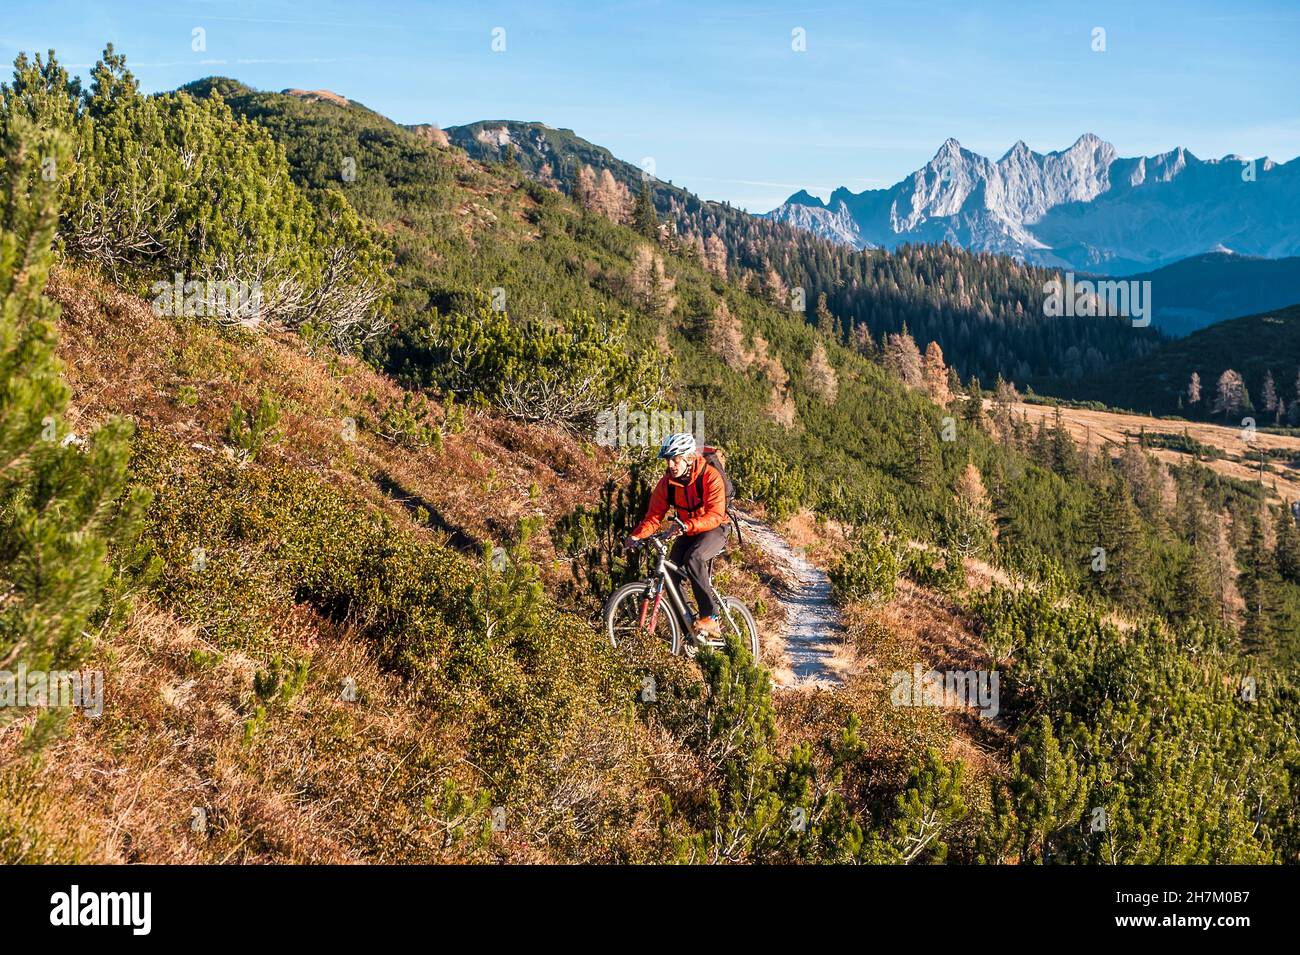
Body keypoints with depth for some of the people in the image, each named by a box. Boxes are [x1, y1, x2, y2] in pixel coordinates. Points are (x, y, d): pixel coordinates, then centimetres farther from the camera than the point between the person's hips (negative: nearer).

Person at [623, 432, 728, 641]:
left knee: (694, 558, -34)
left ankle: (711, 618, -30)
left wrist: (686, 526, -47)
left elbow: (715, 515, -32)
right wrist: (637, 536, -27)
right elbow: (654, 515, -9)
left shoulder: (710, 477, -23)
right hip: (686, 533, 6)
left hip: (713, 530, -6)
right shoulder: (667, 482, -7)